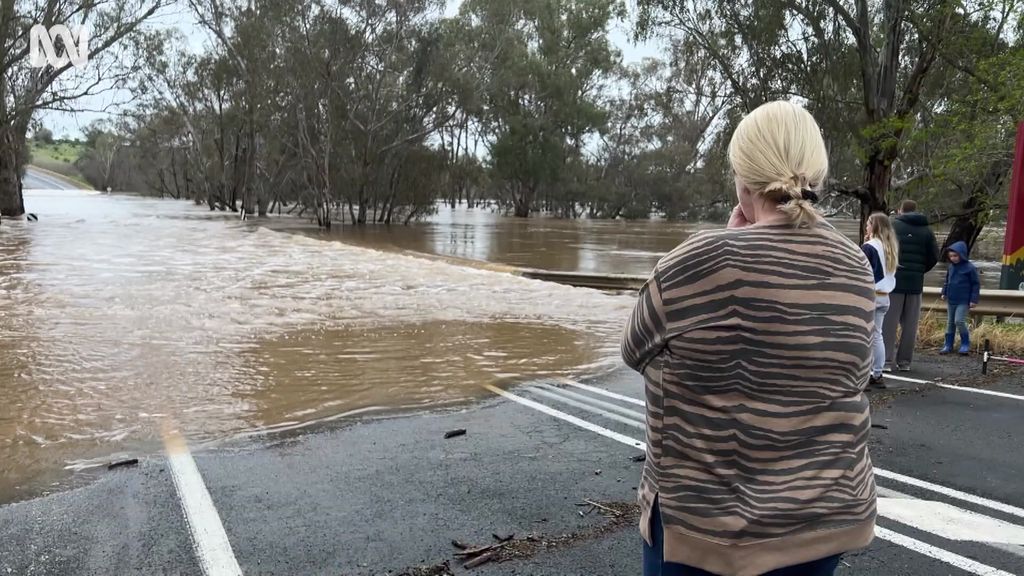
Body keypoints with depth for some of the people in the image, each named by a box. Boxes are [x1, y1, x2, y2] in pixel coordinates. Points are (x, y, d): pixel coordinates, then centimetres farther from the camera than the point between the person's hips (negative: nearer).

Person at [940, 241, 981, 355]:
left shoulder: (970, 267, -11)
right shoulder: (951, 266, 6)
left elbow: (976, 284, -7)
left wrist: (974, 299, -10)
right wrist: (944, 293, 16)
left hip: (963, 301, -6)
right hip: (951, 300, 6)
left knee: (959, 321, -14)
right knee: (950, 322, 11)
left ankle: (965, 344, 2)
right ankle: (948, 344, 18)